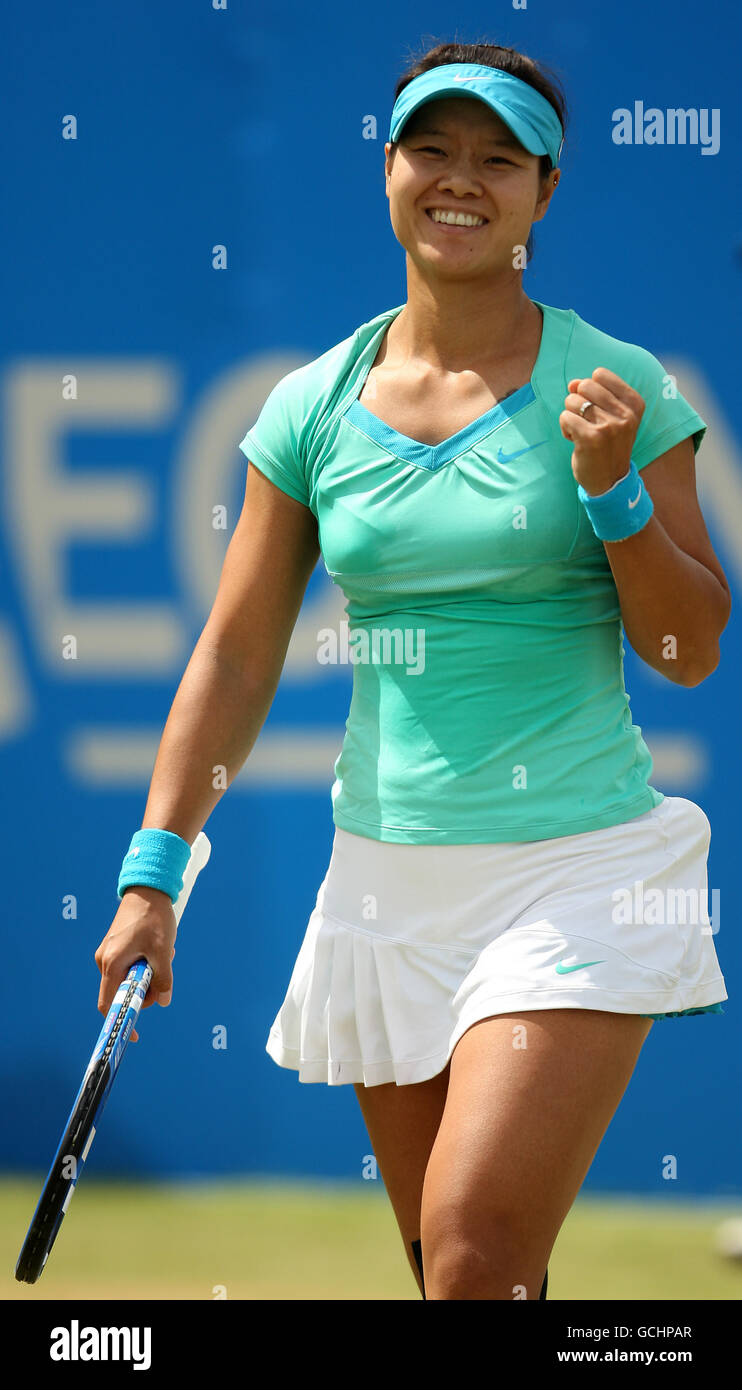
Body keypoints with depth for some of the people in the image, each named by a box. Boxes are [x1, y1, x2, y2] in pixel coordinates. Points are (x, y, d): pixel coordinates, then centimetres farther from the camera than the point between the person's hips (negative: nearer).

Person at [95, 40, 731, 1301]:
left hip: (573, 872, -4)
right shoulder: (313, 407, 6)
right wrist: (154, 871, 3)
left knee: (475, 1257, -19)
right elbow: (235, 657, 9)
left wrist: (610, 489, -15)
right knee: (450, 1273, 7)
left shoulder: (611, 389, -2)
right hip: (387, 878, 4)